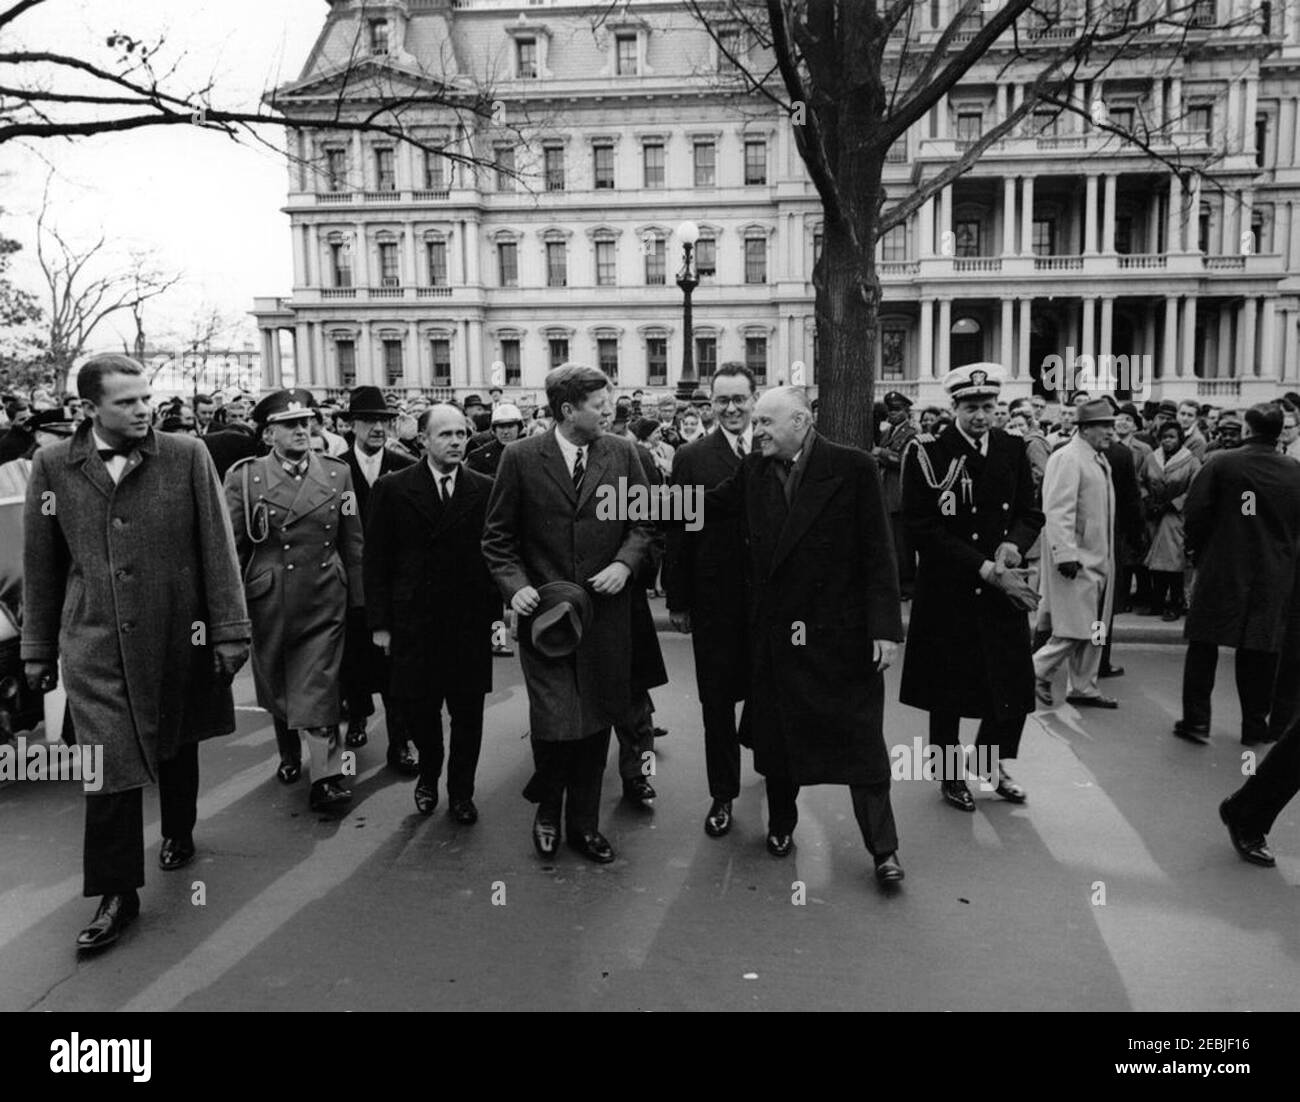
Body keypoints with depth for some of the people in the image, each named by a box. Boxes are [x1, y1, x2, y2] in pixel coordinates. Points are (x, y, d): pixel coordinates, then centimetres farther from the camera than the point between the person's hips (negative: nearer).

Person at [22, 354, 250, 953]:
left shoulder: (187, 456, -5)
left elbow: (216, 548, -4)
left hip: (177, 635, 0)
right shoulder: (53, 465, 0)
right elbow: (41, 564, 7)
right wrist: (39, 648, 10)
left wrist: (229, 631, -6)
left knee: (177, 747, 18)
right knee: (110, 766, -3)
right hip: (95, 642, 0)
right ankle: (117, 892, 12)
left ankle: (178, 834, 44)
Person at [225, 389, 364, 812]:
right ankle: (289, 756, 39)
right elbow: (231, 547, -1)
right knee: (276, 688, 17)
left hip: (324, 603, -1)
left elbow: (352, 543, 5)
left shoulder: (337, 473, 2)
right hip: (268, 603, 1)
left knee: (318, 690, -3)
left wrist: (359, 600, 4)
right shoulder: (244, 477, -2)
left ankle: (326, 779, 1)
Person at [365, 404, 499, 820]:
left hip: (471, 621, 1)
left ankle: (461, 792, 26)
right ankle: (428, 775, 35)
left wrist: (498, 610, -1)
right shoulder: (392, 489, 0)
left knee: (468, 712, 7)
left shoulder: (486, 489, 3)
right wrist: (380, 622, -3)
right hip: (413, 622, -1)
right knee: (415, 706, 7)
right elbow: (376, 560, 0)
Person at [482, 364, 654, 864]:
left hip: (605, 614, 3)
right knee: (554, 724, -5)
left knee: (596, 724, 11)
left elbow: (644, 521, 9)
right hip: (544, 612, -2)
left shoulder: (623, 454, 3)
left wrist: (625, 562, -8)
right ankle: (547, 810, 26)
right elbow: (498, 536, 2)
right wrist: (514, 584, -12)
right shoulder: (520, 458, -3)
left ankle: (584, 823, 30)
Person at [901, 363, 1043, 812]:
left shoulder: (1014, 451, 5)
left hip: (1004, 589, 4)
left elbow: (1031, 513, 9)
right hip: (947, 594, -3)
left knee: (1015, 688, 5)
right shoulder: (927, 455, -8)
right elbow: (924, 529, -13)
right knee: (947, 693, 8)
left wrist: (1013, 545, -14)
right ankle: (952, 774, 29)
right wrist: (986, 569, -16)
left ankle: (993, 764, 32)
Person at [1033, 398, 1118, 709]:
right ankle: (1036, 672, 12)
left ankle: (1083, 687, 23)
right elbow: (1057, 511, -21)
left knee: (1094, 630, 13)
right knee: (1075, 630, -6)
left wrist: (1107, 555, 18)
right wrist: (1065, 554, -26)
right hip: (1076, 560, -9)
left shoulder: (1100, 459, 15)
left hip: (1098, 557, 9)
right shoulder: (1066, 459, -14)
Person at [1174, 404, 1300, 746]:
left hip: (1220, 568, -2)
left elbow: (1194, 513, -10)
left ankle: (1196, 720, 7)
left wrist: (1196, 550, 4)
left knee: (1204, 645, 6)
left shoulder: (1220, 464, -10)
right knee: (1260, 650, 10)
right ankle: (1255, 725, 16)